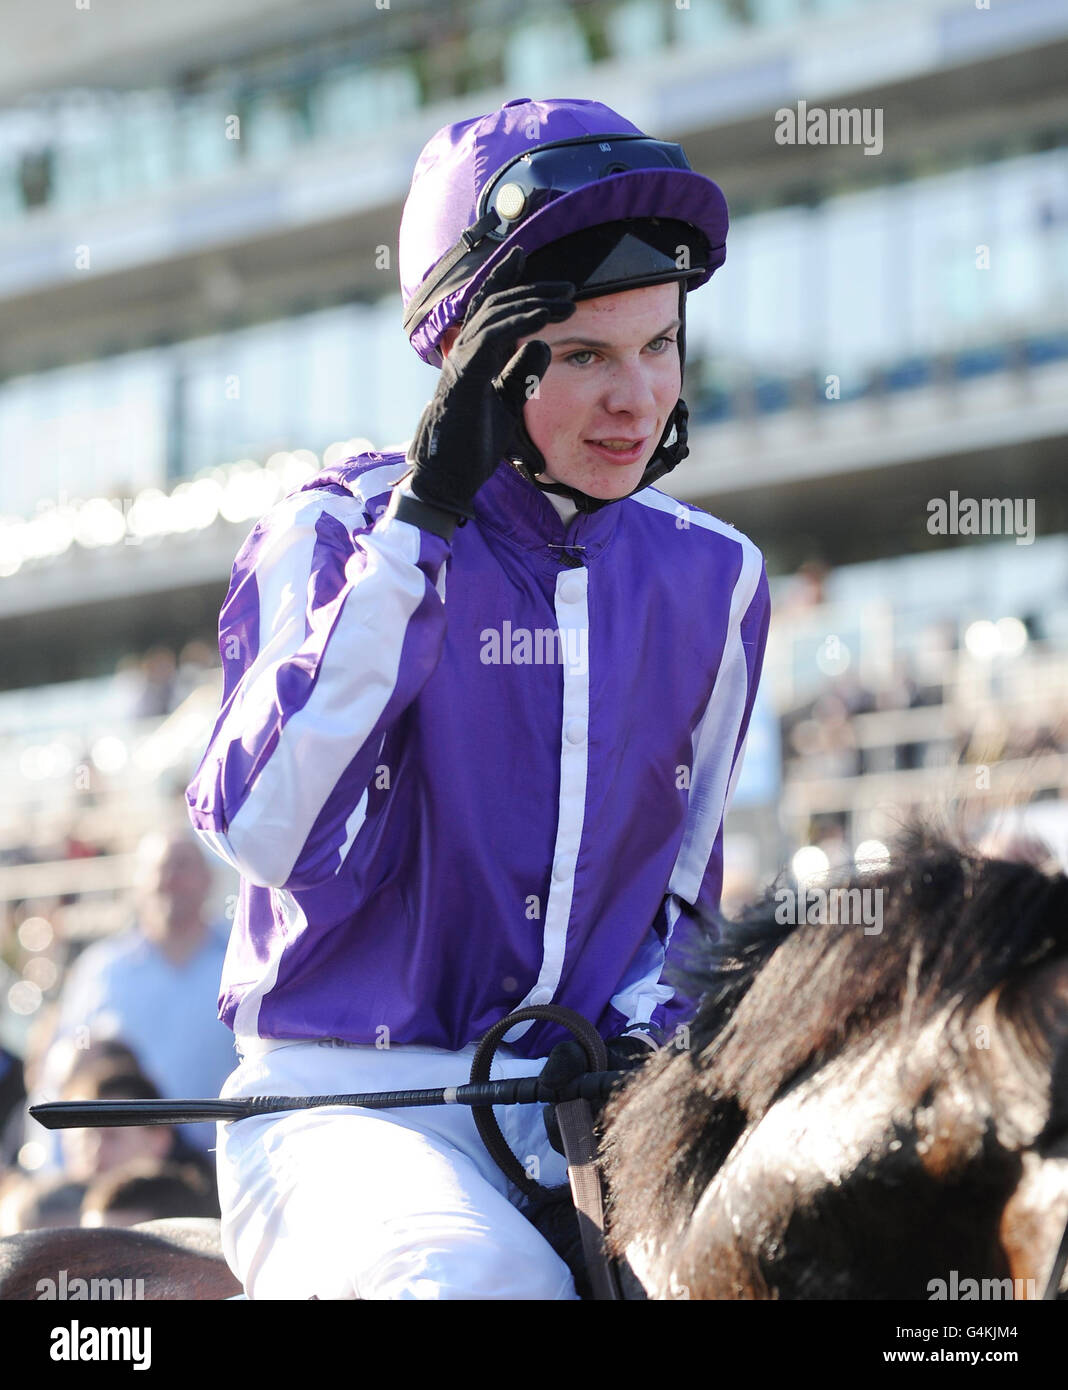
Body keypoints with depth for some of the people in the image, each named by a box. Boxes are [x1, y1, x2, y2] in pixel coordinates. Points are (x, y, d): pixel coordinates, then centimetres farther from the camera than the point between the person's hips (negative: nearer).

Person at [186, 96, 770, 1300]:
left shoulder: (710, 579, 11)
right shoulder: (331, 533, -2)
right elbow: (268, 832, -18)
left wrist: (644, 1020, -1)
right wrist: (422, 520, -18)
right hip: (343, 1105, -4)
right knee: (484, 1279, -36)